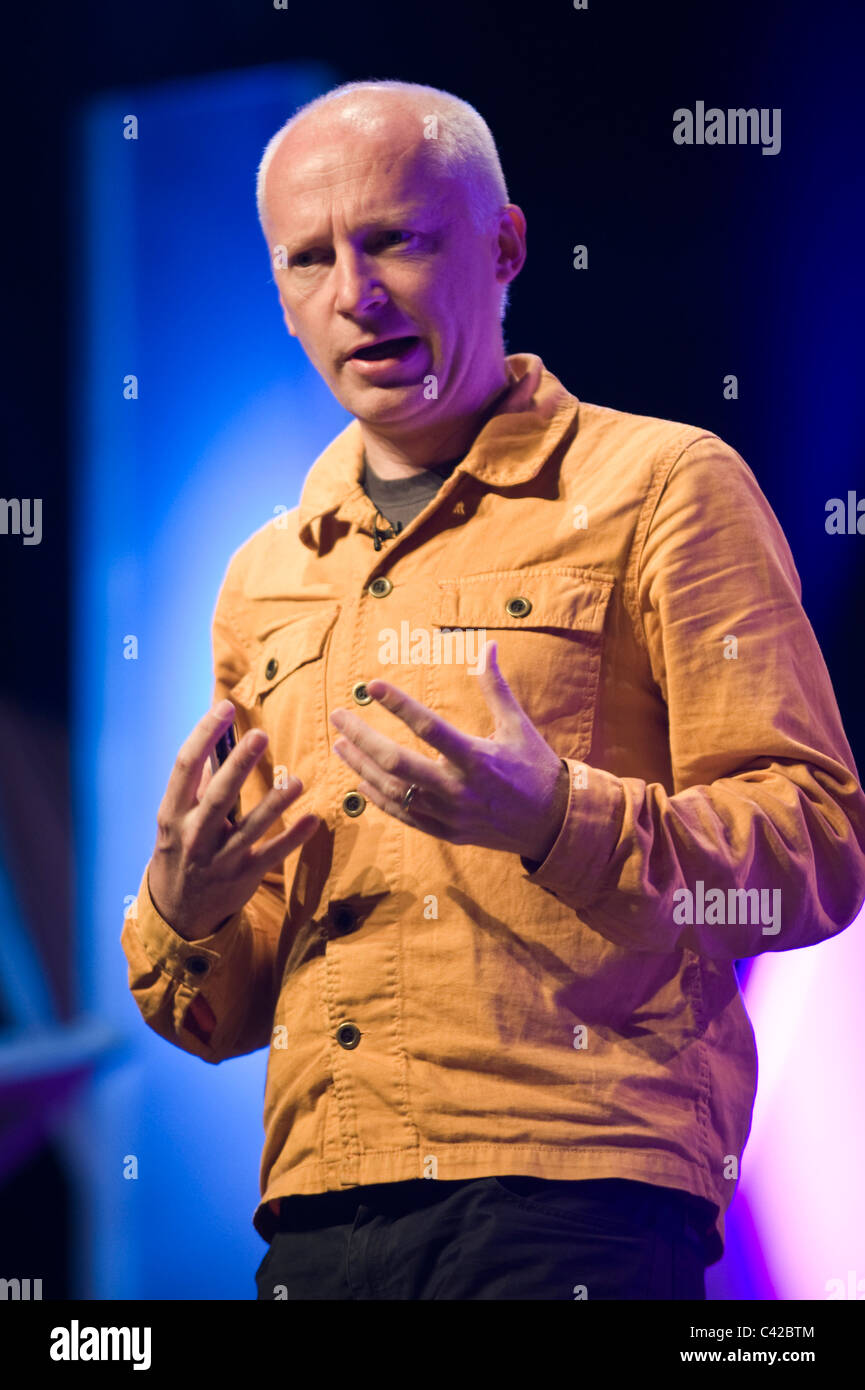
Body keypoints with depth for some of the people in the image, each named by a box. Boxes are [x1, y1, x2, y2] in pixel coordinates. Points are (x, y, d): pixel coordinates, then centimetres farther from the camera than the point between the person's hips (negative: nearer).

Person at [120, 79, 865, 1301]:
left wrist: (555, 819, -20)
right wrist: (184, 917, 2)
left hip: (571, 1197, -5)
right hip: (318, 1216, 5)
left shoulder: (661, 488, 4)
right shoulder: (263, 582, 21)